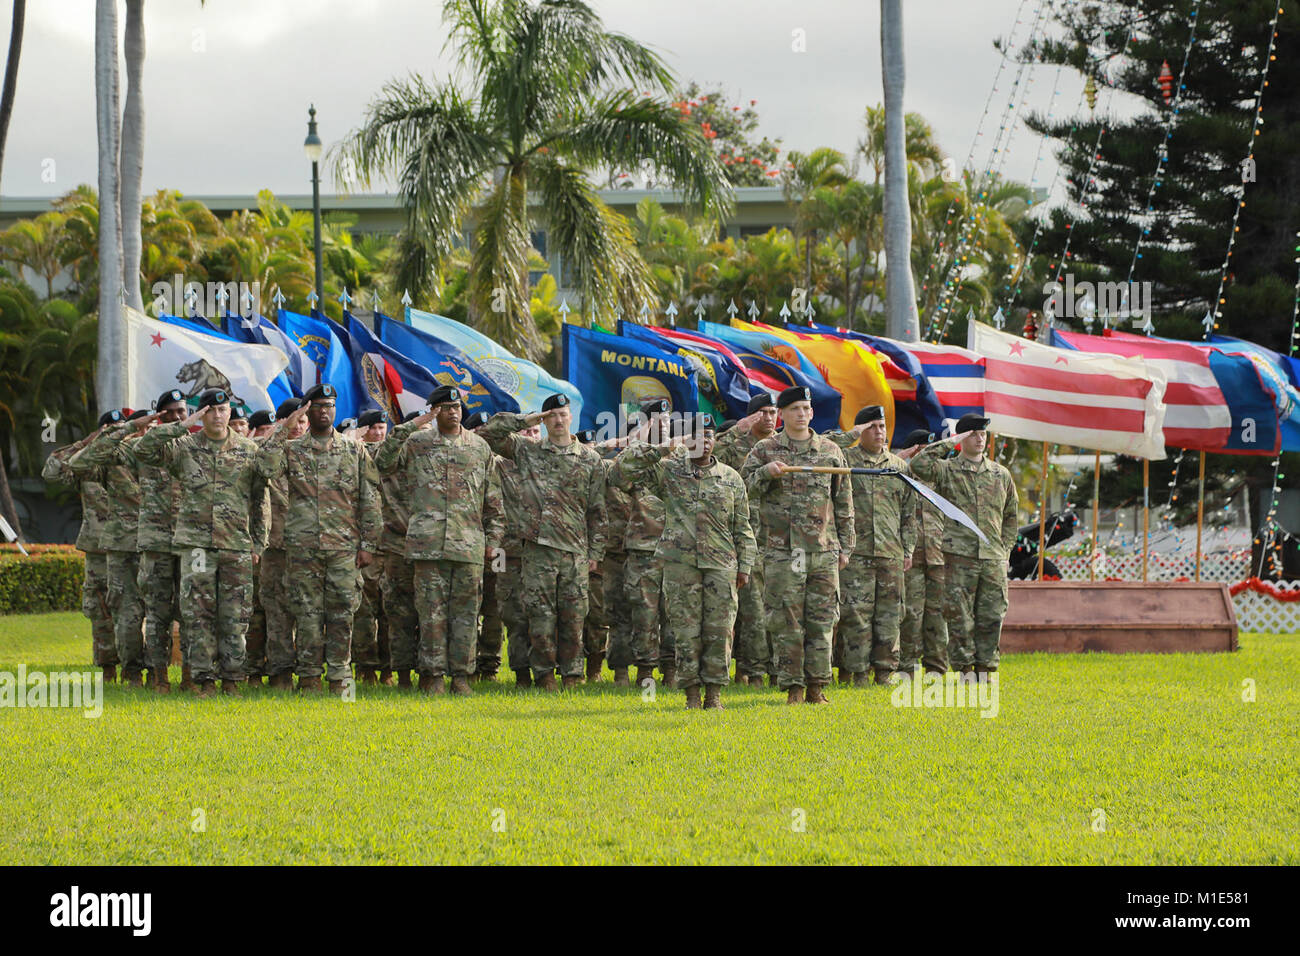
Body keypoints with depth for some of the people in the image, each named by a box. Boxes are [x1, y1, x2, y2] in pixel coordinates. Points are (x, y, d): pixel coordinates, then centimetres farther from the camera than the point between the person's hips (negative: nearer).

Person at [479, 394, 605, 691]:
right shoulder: (527, 452, 10)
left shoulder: (590, 460, 10)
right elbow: (488, 432, 7)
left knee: (573, 615, 1)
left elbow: (597, 510, 11)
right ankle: (544, 674, 7)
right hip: (538, 546, 0)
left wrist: (595, 550, 6)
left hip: (575, 550, 0)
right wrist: (525, 421, 2)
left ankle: (572, 674, 9)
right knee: (540, 613, -1)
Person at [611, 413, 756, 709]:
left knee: (719, 631, -1)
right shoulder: (668, 471, 6)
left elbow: (743, 528, 14)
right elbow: (620, 473, -2)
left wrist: (745, 566, 7)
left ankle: (714, 692, 7)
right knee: (686, 632, -1)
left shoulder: (731, 479, 11)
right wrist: (659, 449, -7)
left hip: (721, 565, 1)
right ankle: (691, 693, 6)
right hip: (681, 563, -1)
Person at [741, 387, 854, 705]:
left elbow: (843, 502, 14)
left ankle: (817, 685, 8)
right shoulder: (765, 450, 7)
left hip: (823, 548, 2)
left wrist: (845, 546, 10)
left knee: (822, 619, 2)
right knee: (786, 621, -3)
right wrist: (765, 472, -18)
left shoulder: (830, 451, 11)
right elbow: (746, 488, 1)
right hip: (781, 549, -2)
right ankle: (793, 687, 2)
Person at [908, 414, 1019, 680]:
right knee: (960, 616, -3)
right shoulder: (947, 470, 2)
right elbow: (919, 464, -17)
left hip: (994, 558, 3)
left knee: (992, 616, 3)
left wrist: (1005, 549, 12)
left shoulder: (1000, 474, 14)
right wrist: (948, 443, -9)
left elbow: (1010, 515, 22)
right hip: (959, 557, -3)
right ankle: (965, 668, 4)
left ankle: (986, 667, 11)